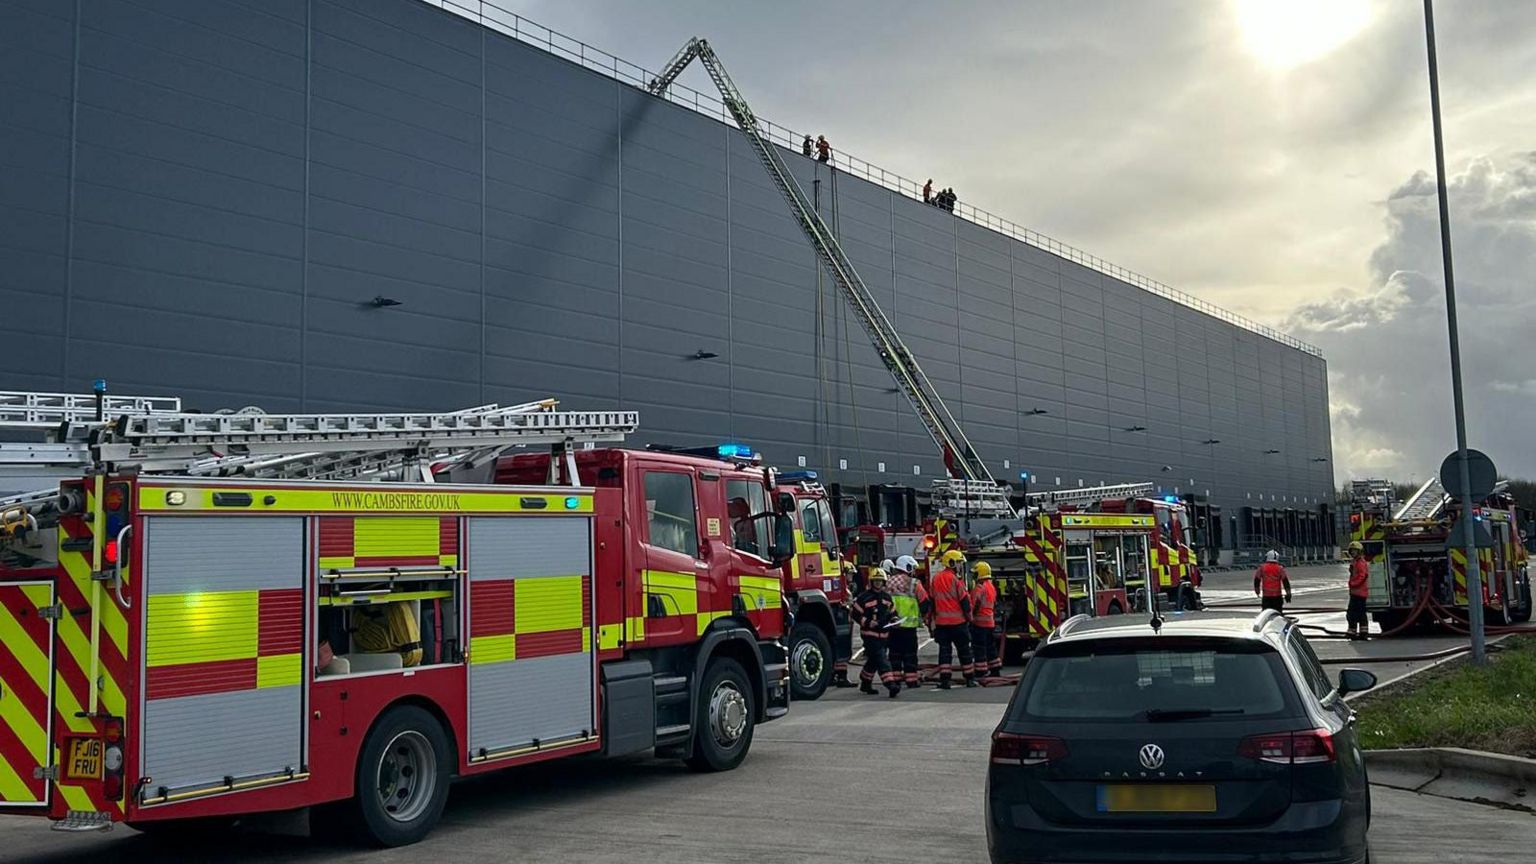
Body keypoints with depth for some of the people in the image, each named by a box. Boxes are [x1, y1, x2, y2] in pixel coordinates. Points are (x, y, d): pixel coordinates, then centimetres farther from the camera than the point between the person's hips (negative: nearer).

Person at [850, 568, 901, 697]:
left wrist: (893, 619, 2)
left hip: (883, 634, 7)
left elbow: (892, 612, 23)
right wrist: (868, 622, -20)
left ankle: (865, 684, 33)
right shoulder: (864, 597, -8)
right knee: (881, 659, -15)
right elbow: (856, 614, -8)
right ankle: (890, 684, -23)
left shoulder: (887, 597, 12)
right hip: (870, 634, -7)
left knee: (873, 660, 17)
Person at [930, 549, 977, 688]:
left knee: (944, 650, 5)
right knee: (964, 650, 6)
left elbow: (932, 600, 13)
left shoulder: (935, 579, 7)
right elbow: (964, 600, -11)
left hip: (941, 622, 4)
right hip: (958, 621, -4)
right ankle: (970, 679, 12)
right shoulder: (956, 579, -11)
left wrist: (934, 618, 19)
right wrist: (968, 617, 0)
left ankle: (944, 679, -3)